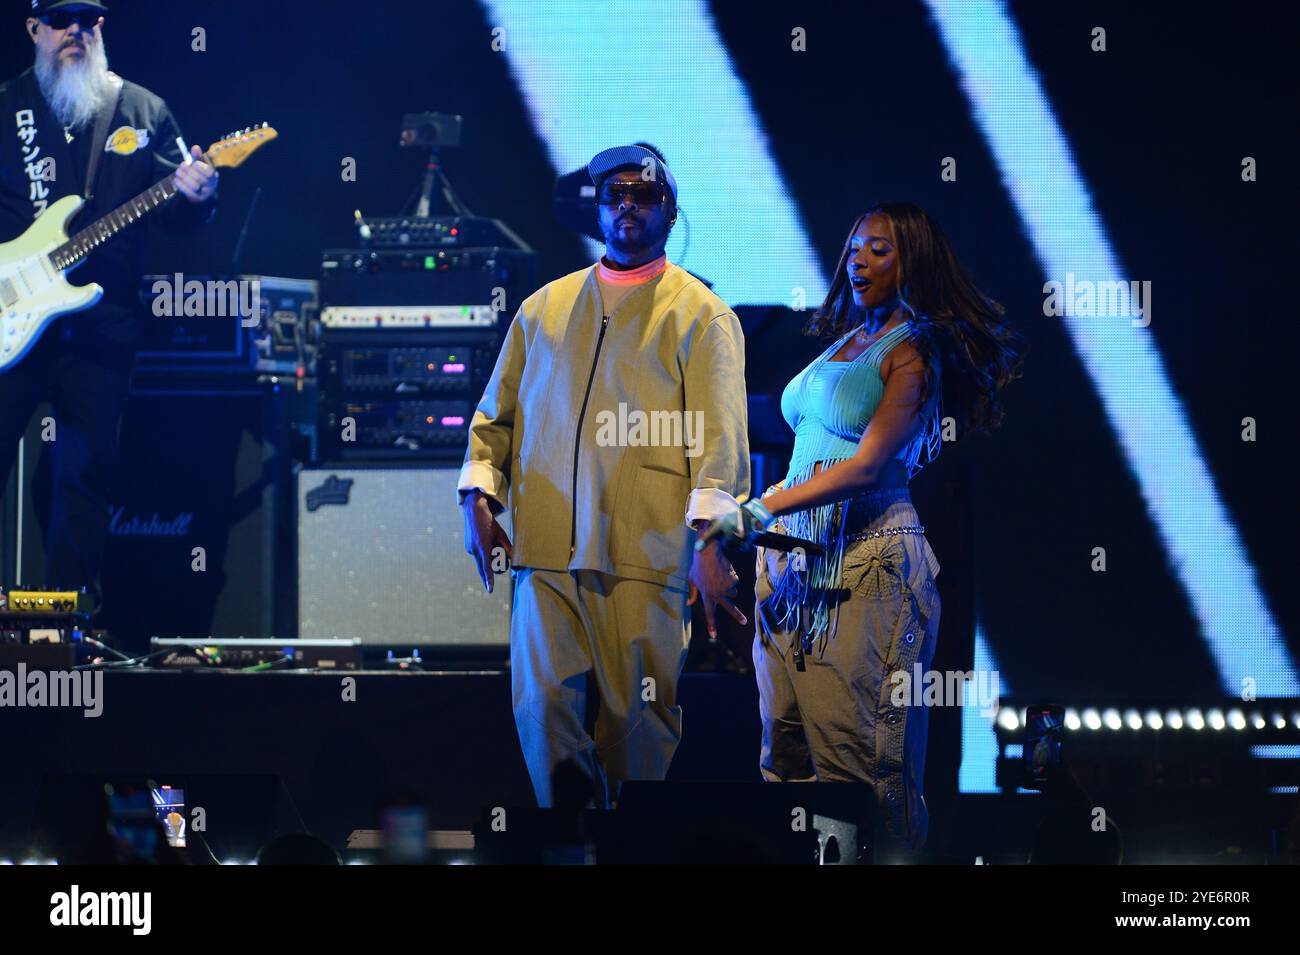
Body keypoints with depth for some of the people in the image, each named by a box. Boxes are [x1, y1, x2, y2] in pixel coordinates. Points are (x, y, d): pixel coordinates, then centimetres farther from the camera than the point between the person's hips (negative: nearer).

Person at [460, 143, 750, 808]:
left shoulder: (701, 316, 6)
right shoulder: (543, 308, 18)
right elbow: (496, 415, 21)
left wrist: (710, 537, -15)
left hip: (645, 555, -3)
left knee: (638, 719, -1)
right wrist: (478, 497, 5)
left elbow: (720, 436, -4)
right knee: (543, 709, -5)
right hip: (544, 552, 3)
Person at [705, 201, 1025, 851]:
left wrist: (763, 511, -23)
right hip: (794, 562, 8)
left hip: (863, 564, -7)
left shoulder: (913, 353, -4)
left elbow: (868, 465, -15)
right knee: (788, 754, 3)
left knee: (857, 754, -9)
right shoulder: (844, 341, 19)